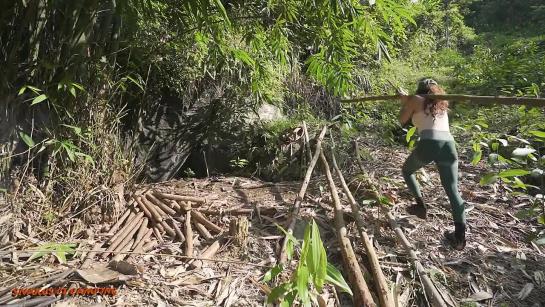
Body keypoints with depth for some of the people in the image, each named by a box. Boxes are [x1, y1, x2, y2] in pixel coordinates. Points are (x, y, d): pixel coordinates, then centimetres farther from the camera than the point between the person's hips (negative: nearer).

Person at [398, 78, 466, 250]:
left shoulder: (416, 99, 12)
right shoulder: (442, 103, 27)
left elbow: (402, 121, 20)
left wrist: (405, 103, 35)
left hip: (428, 144, -4)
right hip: (448, 145, 5)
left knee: (407, 170, 25)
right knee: (452, 191, 6)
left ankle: (420, 206, 21)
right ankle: (460, 237, -2)